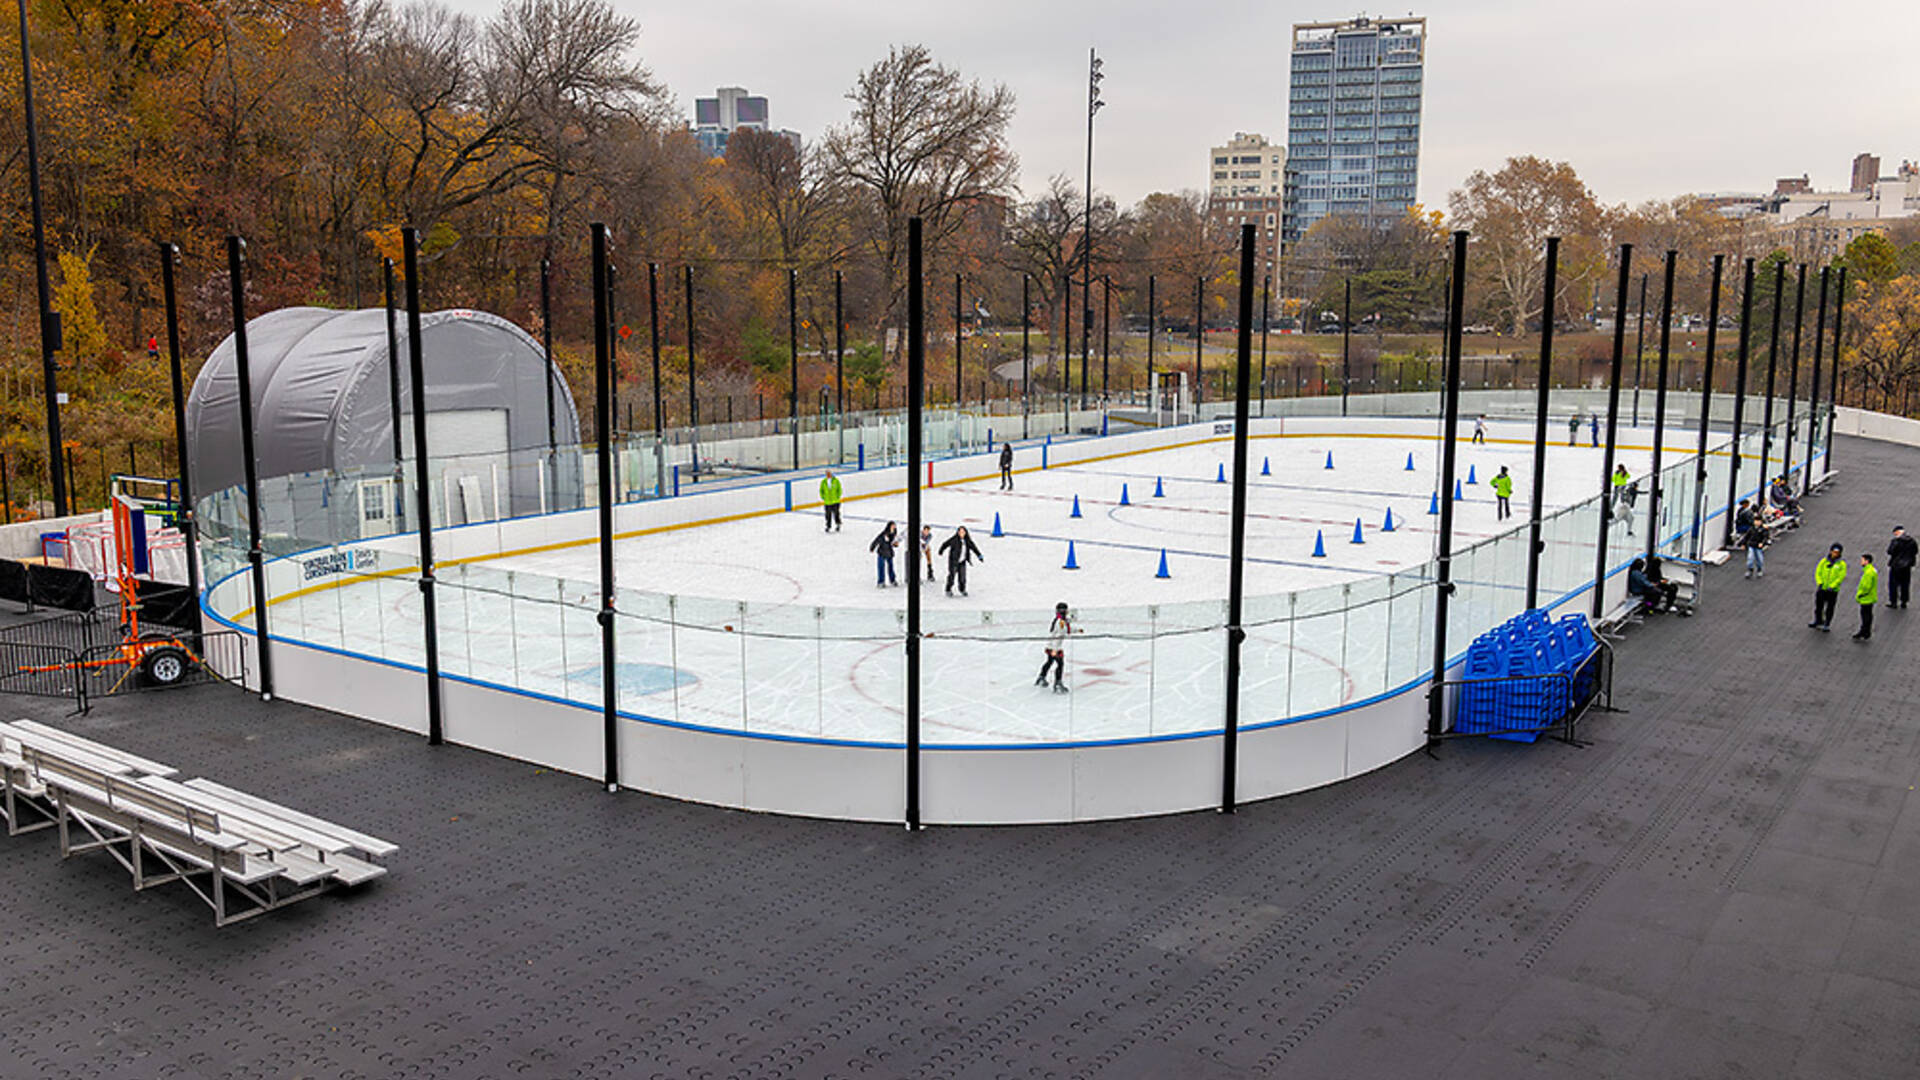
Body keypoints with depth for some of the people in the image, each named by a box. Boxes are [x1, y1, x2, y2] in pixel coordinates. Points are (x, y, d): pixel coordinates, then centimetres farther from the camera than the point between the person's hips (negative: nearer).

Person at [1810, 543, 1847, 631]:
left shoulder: (1842, 564, -4)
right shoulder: (1824, 561, 3)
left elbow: (1841, 576, -9)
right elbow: (1818, 572, 3)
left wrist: (1832, 586, -18)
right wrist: (1819, 583, -11)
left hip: (1833, 590, -2)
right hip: (1822, 589, 3)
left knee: (1829, 608, 4)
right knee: (1818, 605, 10)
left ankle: (1827, 624, 15)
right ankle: (1818, 621, 27)